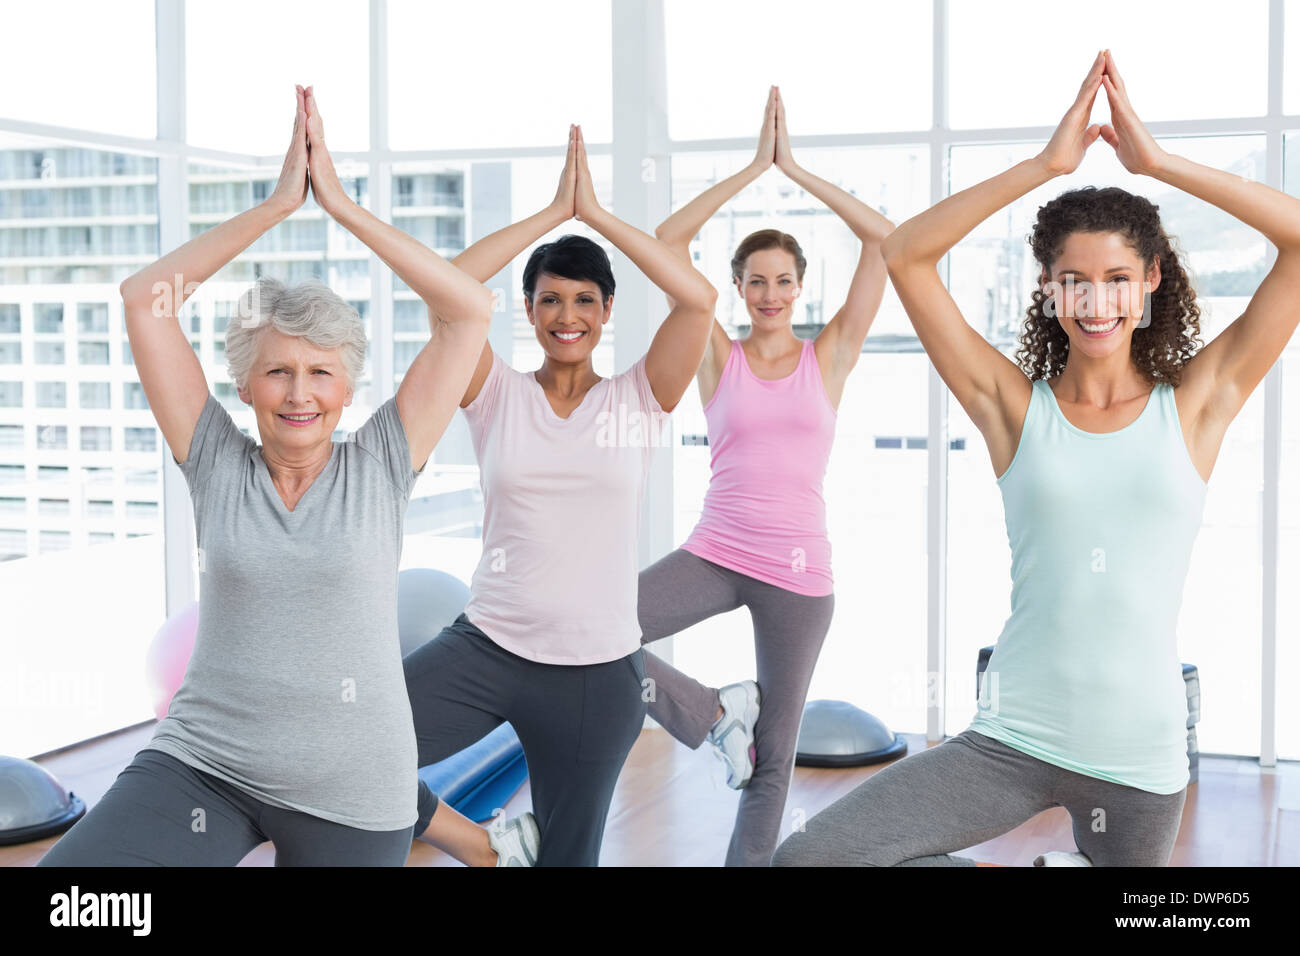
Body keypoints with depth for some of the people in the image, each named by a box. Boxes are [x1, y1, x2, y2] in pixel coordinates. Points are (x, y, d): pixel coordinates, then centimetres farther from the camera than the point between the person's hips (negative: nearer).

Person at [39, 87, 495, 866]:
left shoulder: (380, 467, -2)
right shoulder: (219, 464, 1)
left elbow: (471, 311, -7)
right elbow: (144, 299, -4)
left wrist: (342, 204, -6)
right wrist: (279, 203, -5)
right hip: (203, 765, 0)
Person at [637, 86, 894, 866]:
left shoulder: (830, 358, 4)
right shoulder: (719, 359, 3)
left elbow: (886, 240, -4)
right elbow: (667, 242, -5)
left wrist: (794, 169, -5)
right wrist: (754, 167, -6)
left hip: (799, 574, 0)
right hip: (715, 556, 0)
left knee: (774, 756, 7)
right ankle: (717, 714, -1)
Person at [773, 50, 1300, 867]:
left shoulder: (1195, 404, 1)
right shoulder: (1016, 406, 0)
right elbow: (904, 256, -7)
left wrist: (1157, 162, -9)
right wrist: (1047, 164, -11)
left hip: (1140, 758, 0)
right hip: (1011, 742, 0)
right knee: (807, 857, -14)